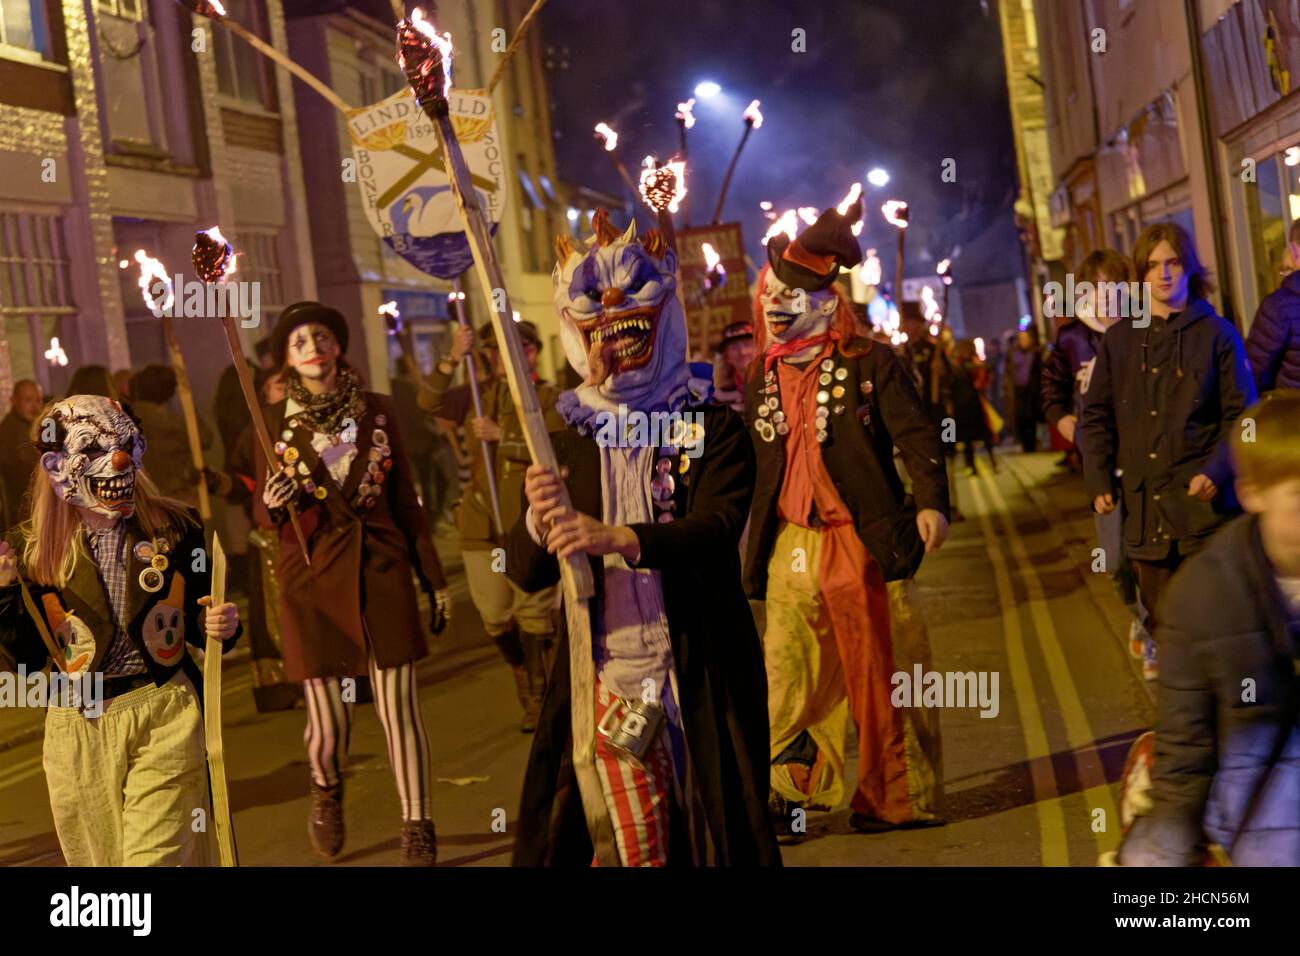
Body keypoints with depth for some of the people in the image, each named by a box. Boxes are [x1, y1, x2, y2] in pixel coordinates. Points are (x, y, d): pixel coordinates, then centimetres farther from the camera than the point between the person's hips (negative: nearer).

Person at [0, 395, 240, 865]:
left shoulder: (175, 527, -2)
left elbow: (196, 627, 8)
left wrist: (220, 626, -13)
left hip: (165, 719, -2)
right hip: (78, 732, 2)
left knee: (157, 856, -10)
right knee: (101, 859, 15)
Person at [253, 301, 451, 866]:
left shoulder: (377, 411, 5)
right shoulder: (274, 423, 2)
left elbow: (405, 500, 9)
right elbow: (263, 515, 6)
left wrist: (434, 579, 8)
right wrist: (274, 504, -18)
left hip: (382, 572, 1)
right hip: (312, 579, 0)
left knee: (399, 709, -3)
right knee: (328, 721, 3)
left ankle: (418, 828, 11)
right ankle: (326, 792, 37)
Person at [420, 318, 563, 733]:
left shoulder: (549, 398, -2)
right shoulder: (478, 394, 9)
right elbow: (430, 402, -5)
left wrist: (503, 436, -19)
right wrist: (452, 359, -19)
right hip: (482, 527, 5)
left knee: (534, 617, -2)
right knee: (496, 619, 10)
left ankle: (542, 702, 12)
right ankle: (530, 694, 28)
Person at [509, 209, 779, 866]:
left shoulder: (716, 431, -1)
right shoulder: (565, 446, 7)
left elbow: (716, 529, -18)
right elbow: (524, 573, 3)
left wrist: (619, 539, -35)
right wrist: (538, 520, -20)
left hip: (700, 678, -2)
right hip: (603, 680, 2)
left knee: (717, 833, 4)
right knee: (633, 844, 1)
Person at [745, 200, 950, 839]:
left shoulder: (869, 365, -2)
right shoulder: (762, 378, 12)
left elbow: (915, 433, -8)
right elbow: (749, 462, 17)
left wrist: (931, 501, -22)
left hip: (865, 540, -4)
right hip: (791, 546, 4)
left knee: (883, 671, 4)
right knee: (789, 673, 2)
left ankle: (900, 796, 17)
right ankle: (793, 792, 16)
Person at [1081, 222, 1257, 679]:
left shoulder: (1217, 333, 1)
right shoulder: (1119, 339, 10)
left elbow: (1242, 415, 1)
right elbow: (1097, 415, 13)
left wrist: (1217, 471, -14)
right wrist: (1099, 480, 2)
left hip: (1202, 501, -3)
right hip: (1144, 504, 3)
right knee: (1162, 621, 7)